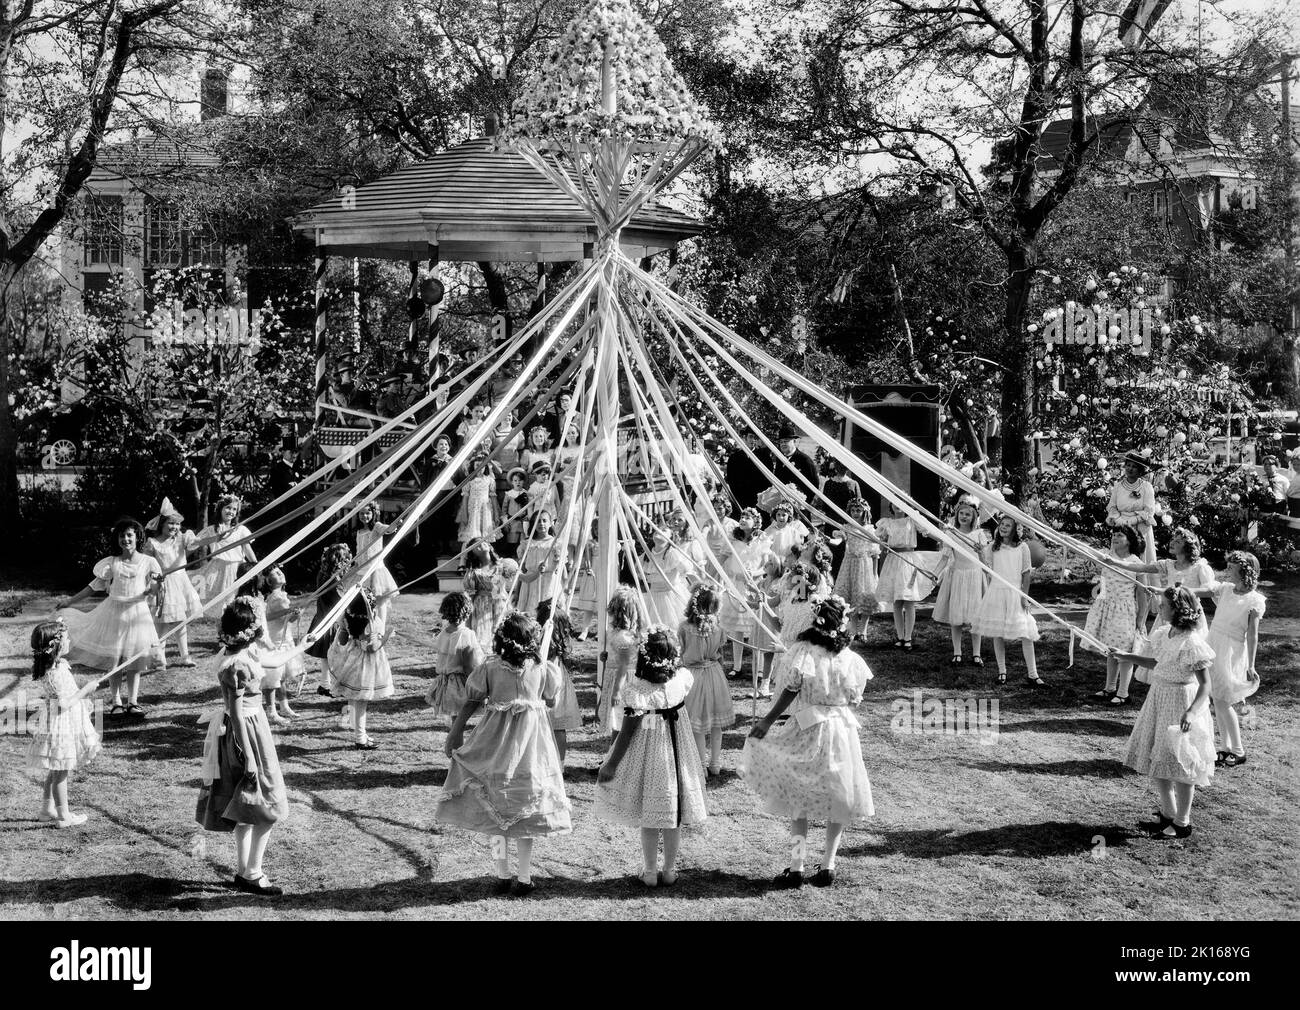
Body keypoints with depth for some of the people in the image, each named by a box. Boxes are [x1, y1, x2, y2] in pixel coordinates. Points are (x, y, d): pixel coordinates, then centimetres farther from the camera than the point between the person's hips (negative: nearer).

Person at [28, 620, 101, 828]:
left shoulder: (57, 663, 3)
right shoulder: (56, 673, -27)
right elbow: (64, 703, -26)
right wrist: (86, 691, -19)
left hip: (62, 725, 10)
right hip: (61, 727, -10)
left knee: (55, 772, 21)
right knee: (60, 773, 1)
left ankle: (47, 810, 33)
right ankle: (64, 816, 11)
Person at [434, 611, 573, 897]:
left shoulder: (490, 668, -8)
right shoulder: (543, 669, -7)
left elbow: (472, 702, -4)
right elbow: (551, 702, 7)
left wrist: (456, 732, 6)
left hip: (497, 742, 0)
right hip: (531, 741, 0)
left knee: (496, 811, 11)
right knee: (526, 809, 9)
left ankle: (502, 876, 13)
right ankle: (524, 879, 11)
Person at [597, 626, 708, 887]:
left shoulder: (635, 690, -23)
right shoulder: (683, 679, -14)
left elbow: (627, 733, -18)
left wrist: (611, 765, -9)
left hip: (647, 755, -3)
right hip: (676, 752, 3)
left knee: (648, 817, 12)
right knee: (673, 814, 15)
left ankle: (650, 873, 21)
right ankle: (669, 872, 25)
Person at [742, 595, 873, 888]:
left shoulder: (803, 652, -12)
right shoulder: (851, 659, -5)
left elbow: (790, 693, -12)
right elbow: (854, 700, 1)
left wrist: (768, 721, -4)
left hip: (806, 729, -2)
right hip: (842, 730, 2)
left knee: (798, 799, 9)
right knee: (838, 798, 13)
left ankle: (797, 866, 4)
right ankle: (827, 865, 16)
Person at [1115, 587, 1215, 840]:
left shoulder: (1192, 643, -23)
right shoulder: (1163, 634, 2)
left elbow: (1205, 684, -22)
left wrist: (1192, 712, -34)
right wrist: (1129, 657, 15)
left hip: (1182, 702, -9)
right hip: (1159, 698, 9)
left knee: (1178, 765, 2)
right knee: (1155, 761, 16)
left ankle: (1182, 823, 16)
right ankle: (1168, 814, 32)